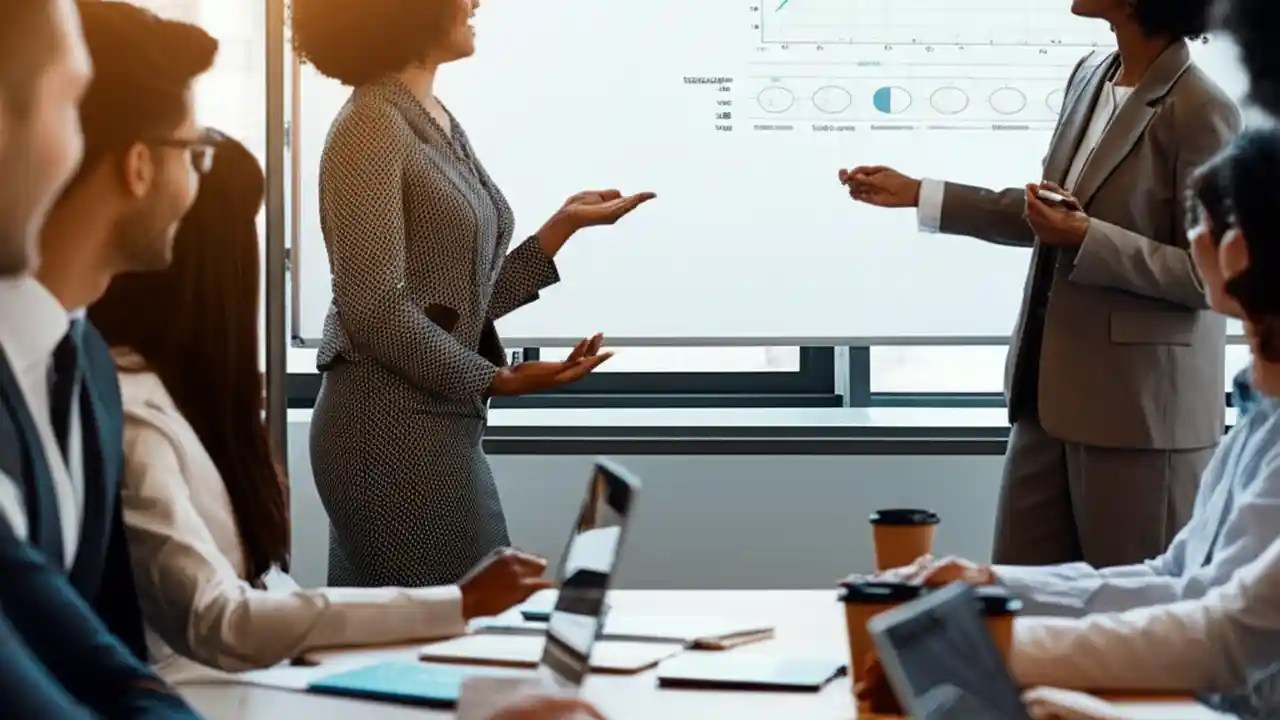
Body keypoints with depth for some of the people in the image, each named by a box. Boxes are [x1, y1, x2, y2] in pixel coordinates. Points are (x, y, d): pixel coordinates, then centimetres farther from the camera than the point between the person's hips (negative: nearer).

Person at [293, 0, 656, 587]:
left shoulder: (442, 127, 13)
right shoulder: (372, 127, -12)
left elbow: (467, 307, 10)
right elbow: (373, 310, -18)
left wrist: (565, 225, 9)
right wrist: (497, 380, -13)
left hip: (432, 428, 8)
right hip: (394, 433, -8)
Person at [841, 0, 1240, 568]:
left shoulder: (1199, 112, -16)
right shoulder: (1091, 77, 8)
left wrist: (1086, 239, -24)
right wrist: (917, 195, 15)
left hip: (1141, 407, -8)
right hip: (1053, 393, 8)